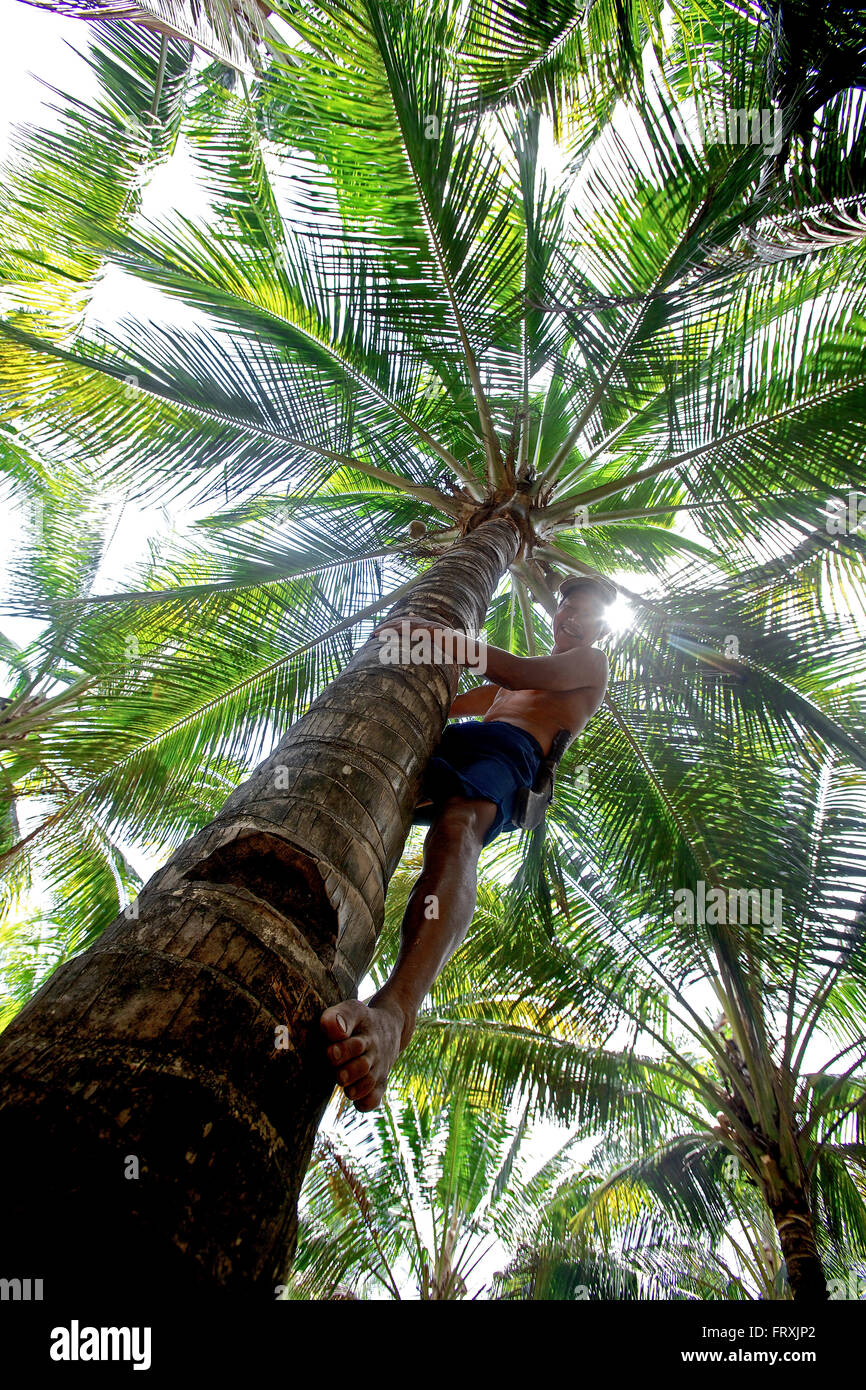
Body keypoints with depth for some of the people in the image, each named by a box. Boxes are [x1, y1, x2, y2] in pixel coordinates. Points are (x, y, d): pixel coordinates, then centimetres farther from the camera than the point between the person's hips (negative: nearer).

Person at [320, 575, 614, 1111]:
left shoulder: (593, 663, 23)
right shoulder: (514, 676, 46)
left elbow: (530, 675, 1)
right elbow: (448, 701, 45)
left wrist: (449, 638, -12)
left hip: (511, 747, -8)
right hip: (447, 739, 8)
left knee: (457, 830, -41)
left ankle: (394, 1013, -64)